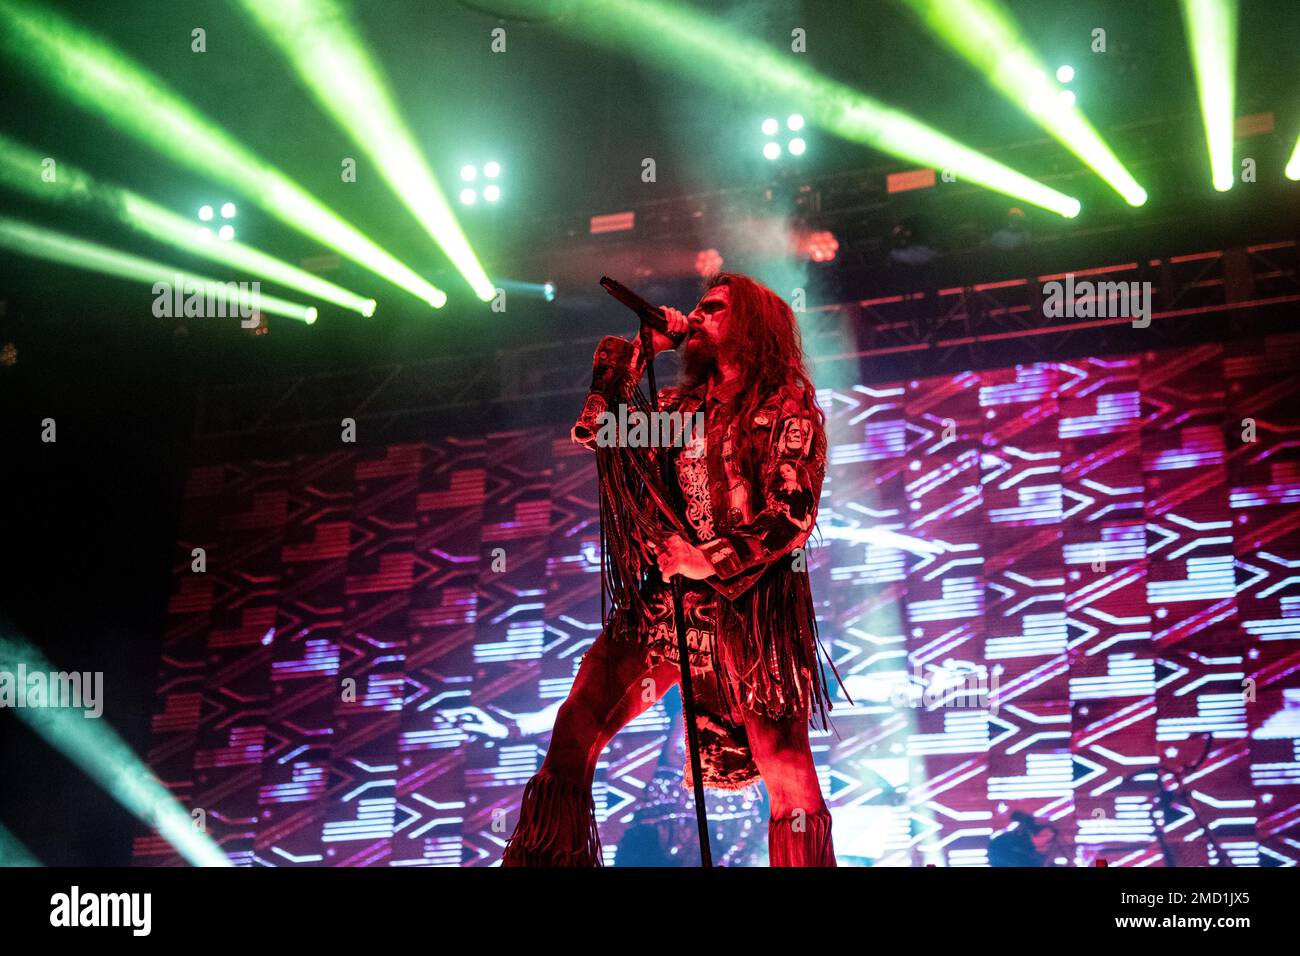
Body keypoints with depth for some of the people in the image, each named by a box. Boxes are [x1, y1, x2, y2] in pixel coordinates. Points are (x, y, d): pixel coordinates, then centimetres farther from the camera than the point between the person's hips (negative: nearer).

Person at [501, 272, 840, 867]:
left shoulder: (788, 410, 3)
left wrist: (714, 560, -16)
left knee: (791, 783, -8)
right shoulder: (679, 406, 20)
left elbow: (794, 513, -7)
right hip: (662, 599, 5)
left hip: (746, 610, -5)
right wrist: (639, 351, 12)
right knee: (573, 734, -5)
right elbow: (594, 430, 14)